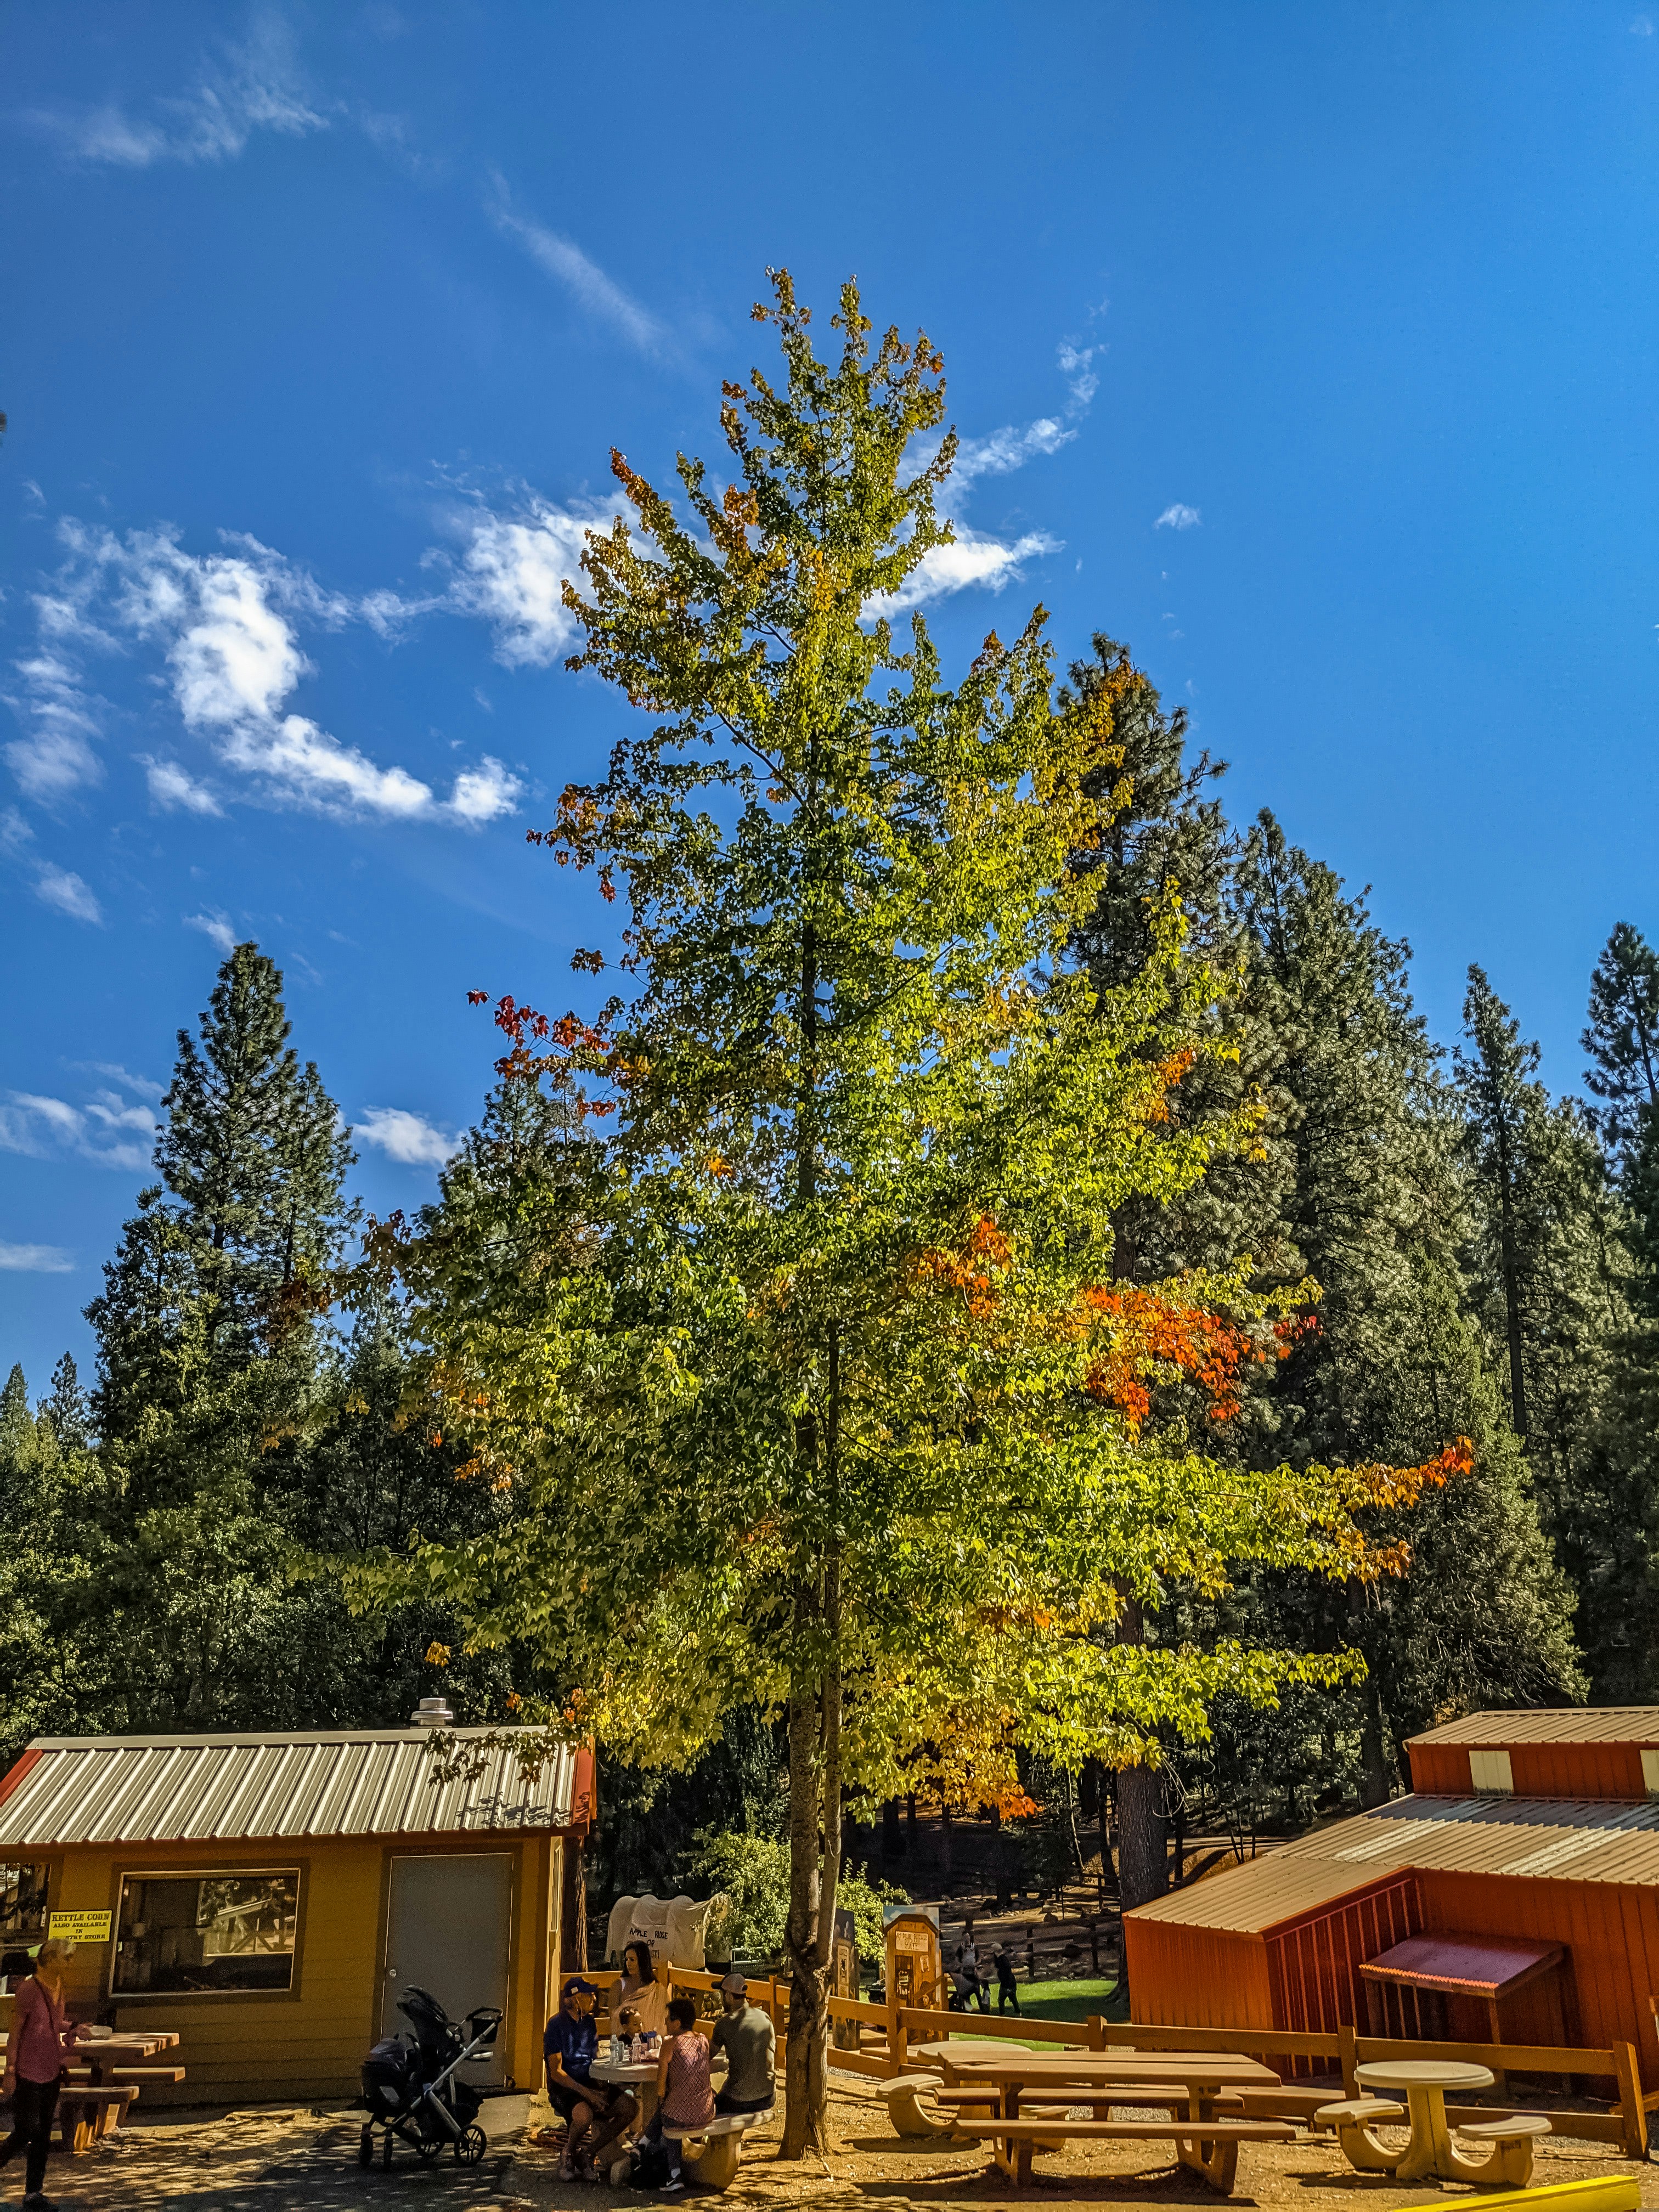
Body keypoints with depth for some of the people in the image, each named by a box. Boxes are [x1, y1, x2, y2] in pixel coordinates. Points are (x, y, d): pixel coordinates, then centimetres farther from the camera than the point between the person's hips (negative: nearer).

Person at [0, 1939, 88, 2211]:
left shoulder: (59, 1987, 4)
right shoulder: (28, 1990, -19)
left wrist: (74, 2030, -1)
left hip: (50, 2071, 7)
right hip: (27, 2074, -7)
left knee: (43, 2135, 10)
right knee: (26, 2132, -5)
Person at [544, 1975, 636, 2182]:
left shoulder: (589, 2022, 11)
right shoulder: (557, 2024, -10)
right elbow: (556, 2072, -15)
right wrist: (586, 2093, -24)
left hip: (590, 2084, 7)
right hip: (564, 2087, -7)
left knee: (630, 2108, -16)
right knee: (584, 2115, -38)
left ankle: (588, 2153, -1)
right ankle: (568, 2156, -6)